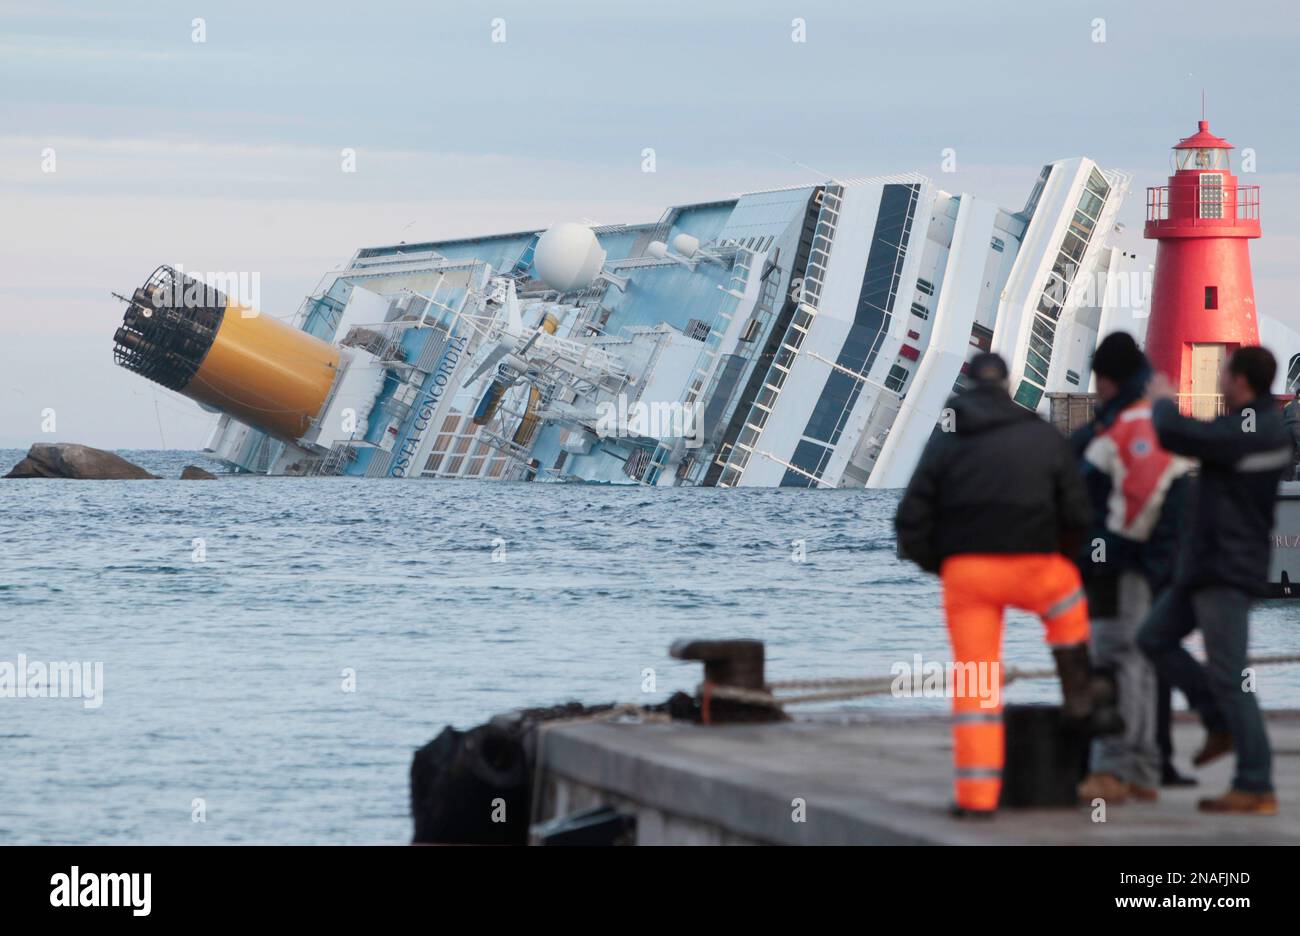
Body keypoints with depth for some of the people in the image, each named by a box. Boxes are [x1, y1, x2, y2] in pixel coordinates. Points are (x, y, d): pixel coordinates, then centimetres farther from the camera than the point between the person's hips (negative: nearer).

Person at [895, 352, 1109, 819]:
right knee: (1068, 594, 34)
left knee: (973, 681, 3)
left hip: (964, 571, 0)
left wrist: (936, 563, 15)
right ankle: (1079, 701, 32)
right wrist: (1054, 550, 23)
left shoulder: (944, 441, 3)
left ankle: (976, 794, -1)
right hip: (1030, 569, 0)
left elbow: (911, 518, 0)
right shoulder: (1045, 438, 4)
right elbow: (1077, 514, 5)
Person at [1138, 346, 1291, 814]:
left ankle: (1256, 788, -4)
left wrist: (1163, 400, -4)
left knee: (1228, 677, -8)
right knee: (1155, 638, 17)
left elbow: (1174, 434, -25)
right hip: (1206, 564, 11)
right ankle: (1221, 724, 19)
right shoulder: (1268, 427, 11)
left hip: (1227, 569, -11)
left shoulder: (1246, 433, -22)